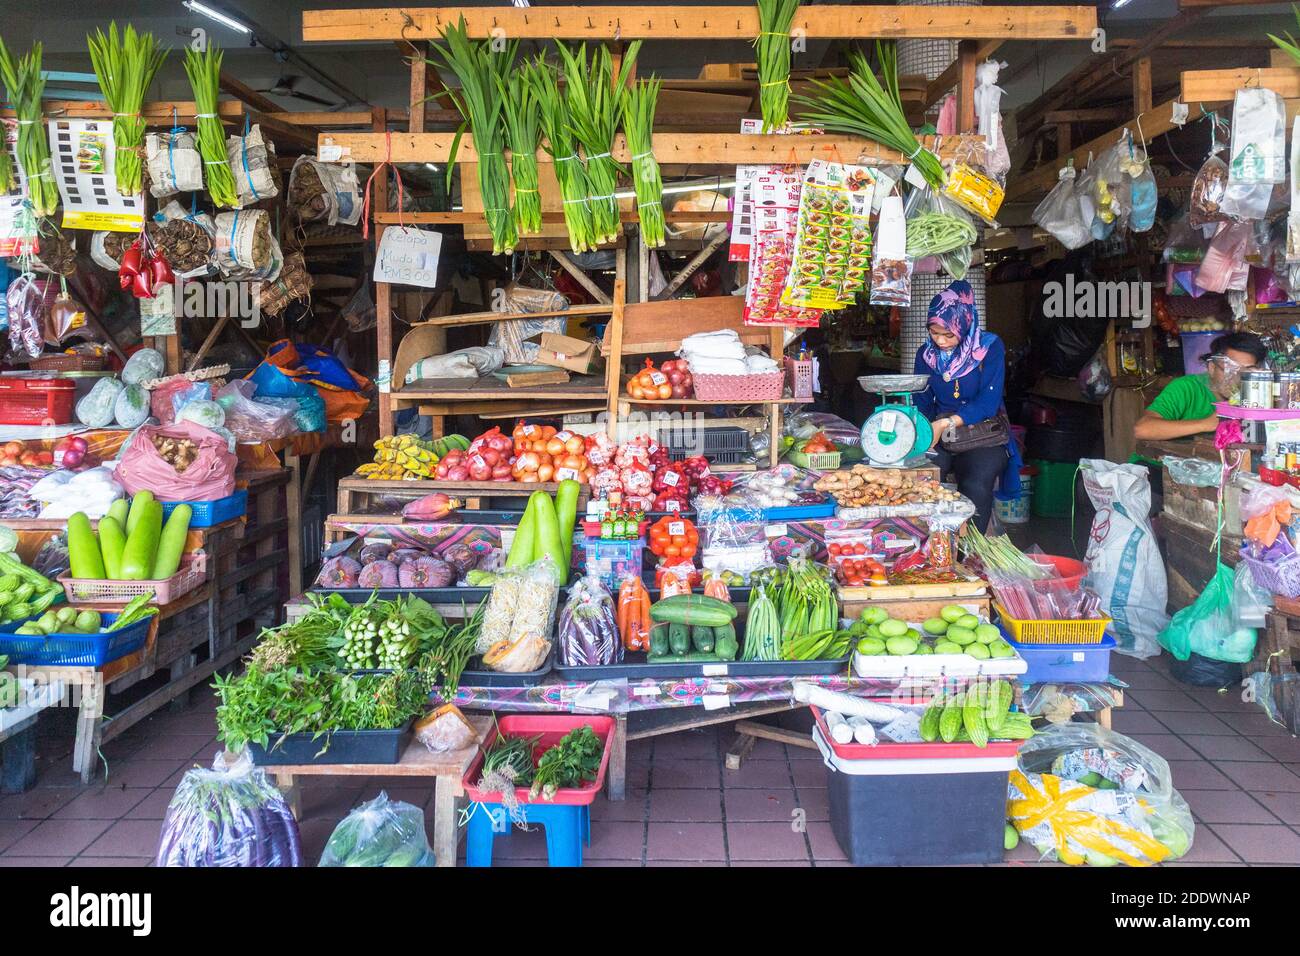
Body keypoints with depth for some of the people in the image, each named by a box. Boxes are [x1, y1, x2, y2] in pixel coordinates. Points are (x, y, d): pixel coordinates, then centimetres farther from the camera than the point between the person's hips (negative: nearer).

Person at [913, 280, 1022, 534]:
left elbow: (988, 404, -16)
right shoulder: (926, 354, 6)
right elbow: (921, 403, 5)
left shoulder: (990, 348, -7)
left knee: (976, 486, -33)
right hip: (941, 436, 3)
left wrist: (946, 423, -30)